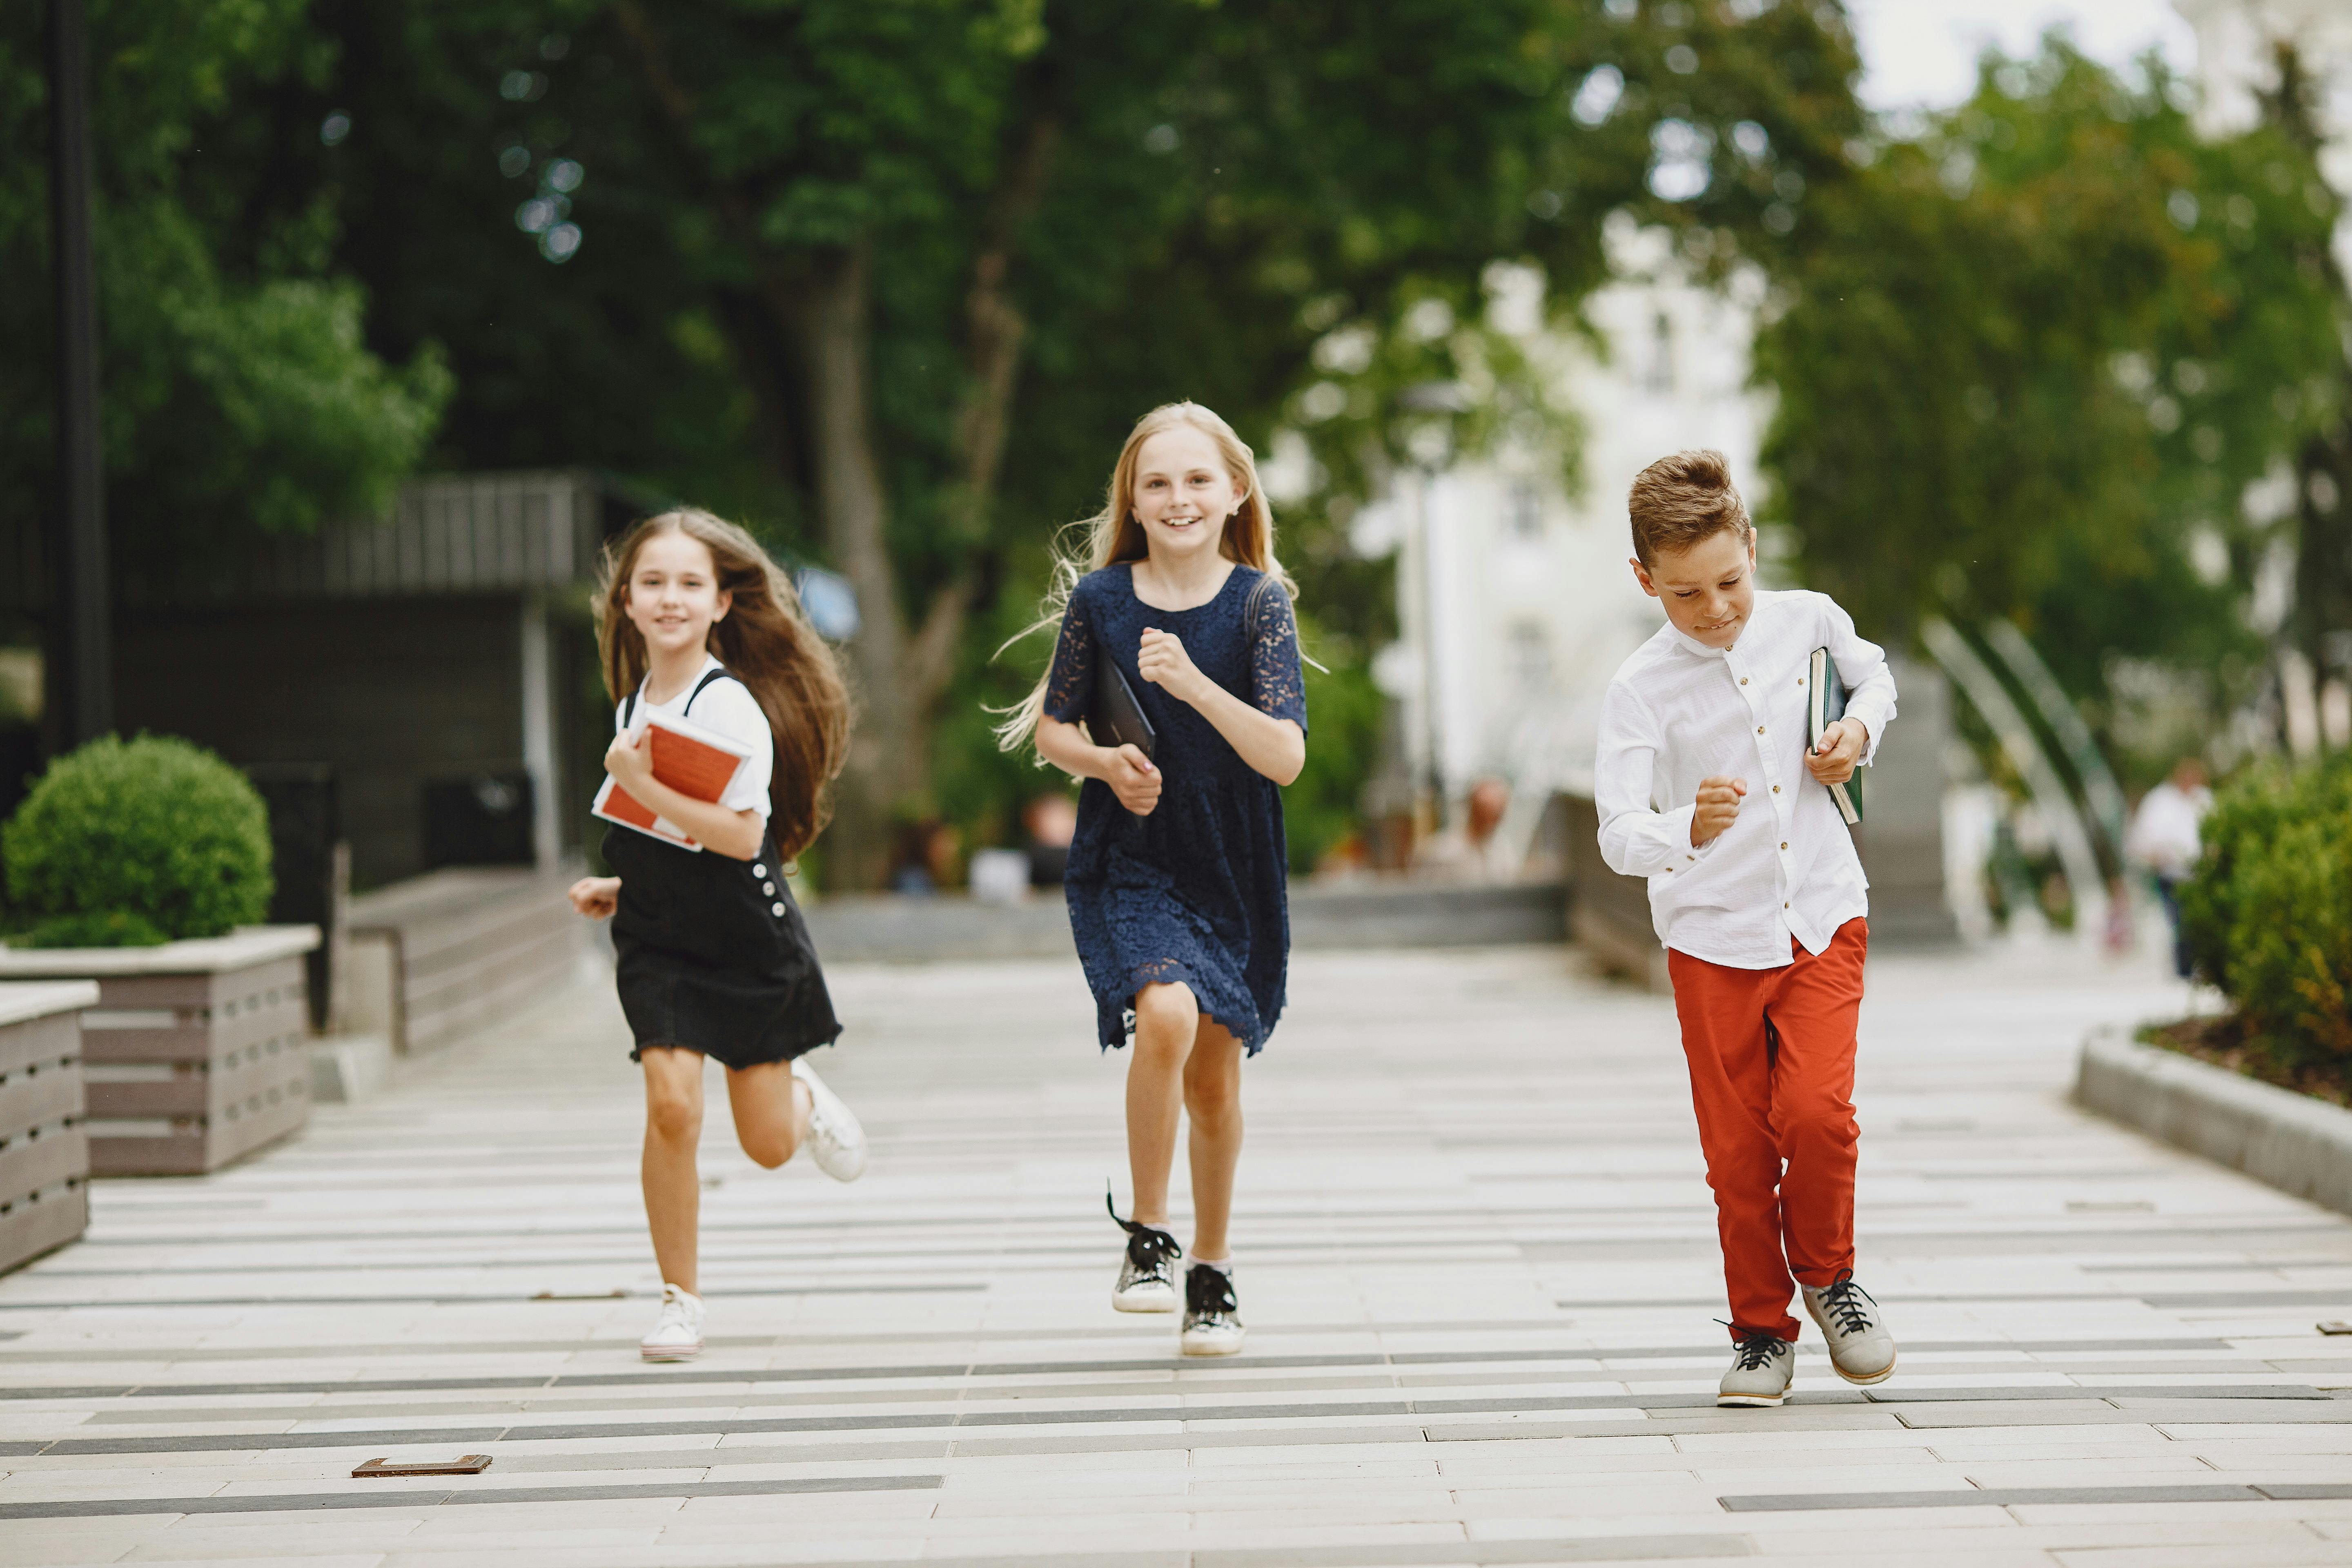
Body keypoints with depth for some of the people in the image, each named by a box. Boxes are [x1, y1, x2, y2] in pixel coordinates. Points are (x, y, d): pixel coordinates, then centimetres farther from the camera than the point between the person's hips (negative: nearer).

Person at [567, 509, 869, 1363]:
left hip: (747, 941, -4)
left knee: (767, 1144, 5)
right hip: (658, 942, 4)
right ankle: (679, 1299, -2)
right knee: (670, 1104, -16)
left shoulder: (731, 706, -15)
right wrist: (620, 888, 9)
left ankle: (804, 1101, 43)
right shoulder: (632, 705, 6)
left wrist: (644, 787, -28)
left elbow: (740, 834, -24)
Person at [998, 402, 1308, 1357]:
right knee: (1167, 1015, -27)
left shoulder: (1258, 602, -7)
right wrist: (1107, 765, -12)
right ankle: (1147, 1236, -9)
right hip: (1127, 866, -1)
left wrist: (1192, 682, -27)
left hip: (1233, 873, 1)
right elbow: (1050, 727, 8)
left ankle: (1212, 1272, 31)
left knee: (1216, 1074, 10)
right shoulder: (1099, 598, -4)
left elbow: (1285, 757, -15)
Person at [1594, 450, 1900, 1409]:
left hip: (1822, 916, 1)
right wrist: (1686, 831, -44)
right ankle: (1760, 1330, 20)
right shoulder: (1641, 690, -14)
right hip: (1713, 938, -1)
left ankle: (1827, 1275, 12)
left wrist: (1860, 730, -2)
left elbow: (1874, 678, 20)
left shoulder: (1808, 621, -3)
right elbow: (1618, 834, -23)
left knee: (1816, 1108, -15)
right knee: (1738, 1147, 2)